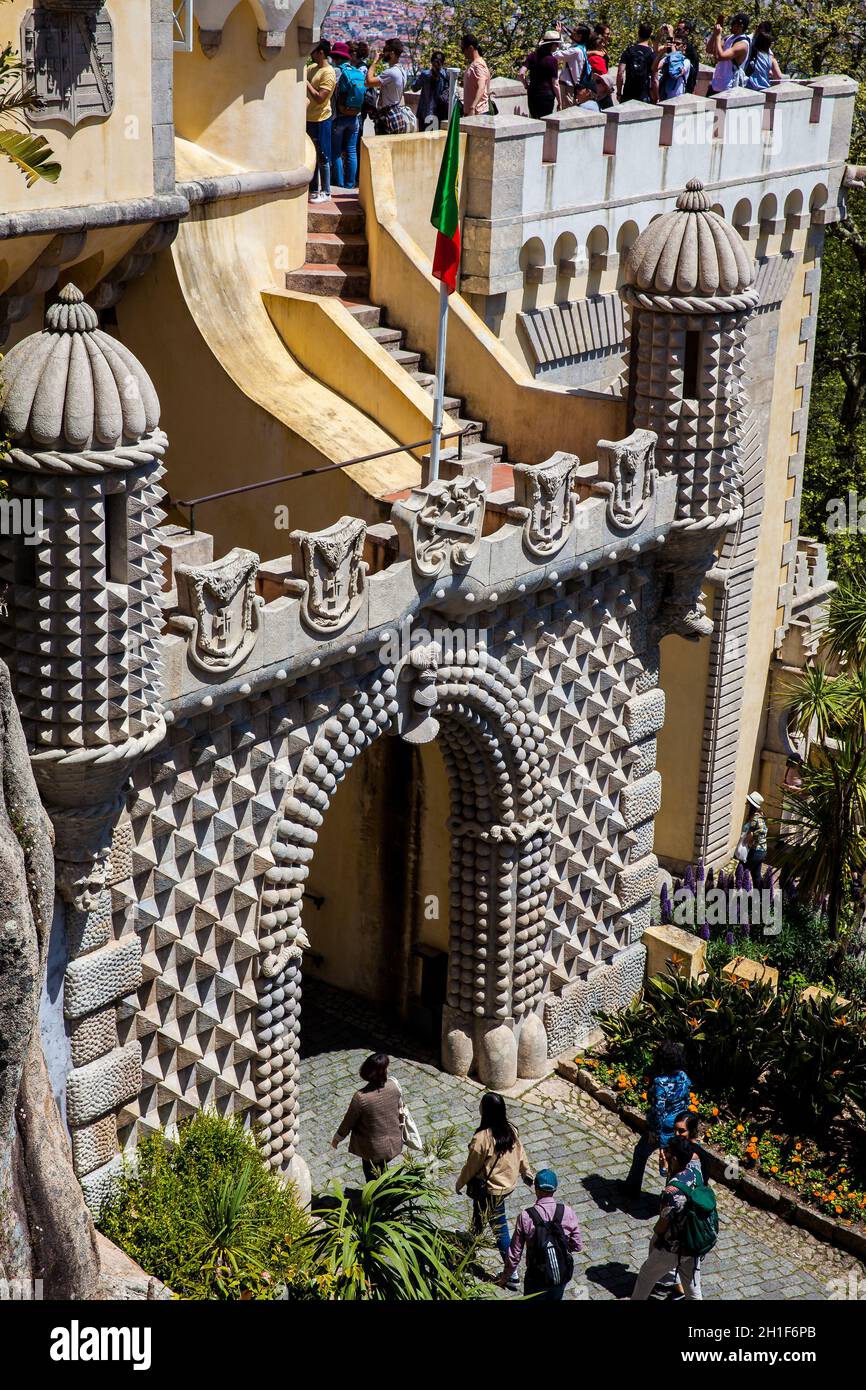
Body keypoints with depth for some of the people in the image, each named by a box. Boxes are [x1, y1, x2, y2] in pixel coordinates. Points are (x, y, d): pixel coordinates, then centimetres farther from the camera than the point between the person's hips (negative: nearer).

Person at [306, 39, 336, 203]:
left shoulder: (328, 73, -16)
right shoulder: (313, 68, 11)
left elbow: (319, 98, -24)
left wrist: (306, 82, -18)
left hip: (320, 120, -9)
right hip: (309, 119, 9)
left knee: (322, 158, -2)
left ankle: (325, 192, 6)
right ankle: (313, 190, 23)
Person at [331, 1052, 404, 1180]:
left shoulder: (361, 1097, -31)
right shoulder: (394, 1086, -20)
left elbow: (349, 1121, -15)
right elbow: (400, 1112, -3)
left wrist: (337, 1138, 3)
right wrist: (400, 1132, 17)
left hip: (372, 1148, -4)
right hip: (393, 1142, 4)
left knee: (372, 1178, 22)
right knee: (382, 1169, 30)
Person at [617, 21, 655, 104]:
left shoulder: (629, 50, 2)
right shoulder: (652, 54, -3)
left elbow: (620, 73, -4)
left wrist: (619, 93, 4)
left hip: (627, 95, 2)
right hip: (644, 97, -2)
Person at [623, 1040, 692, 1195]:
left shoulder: (661, 1083, -27)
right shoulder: (684, 1078, -6)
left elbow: (658, 1111, -26)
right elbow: (686, 1101, 5)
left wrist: (653, 1132, -16)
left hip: (663, 1129, -5)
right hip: (679, 1128, 5)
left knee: (641, 1153, 21)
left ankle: (633, 1188, 39)